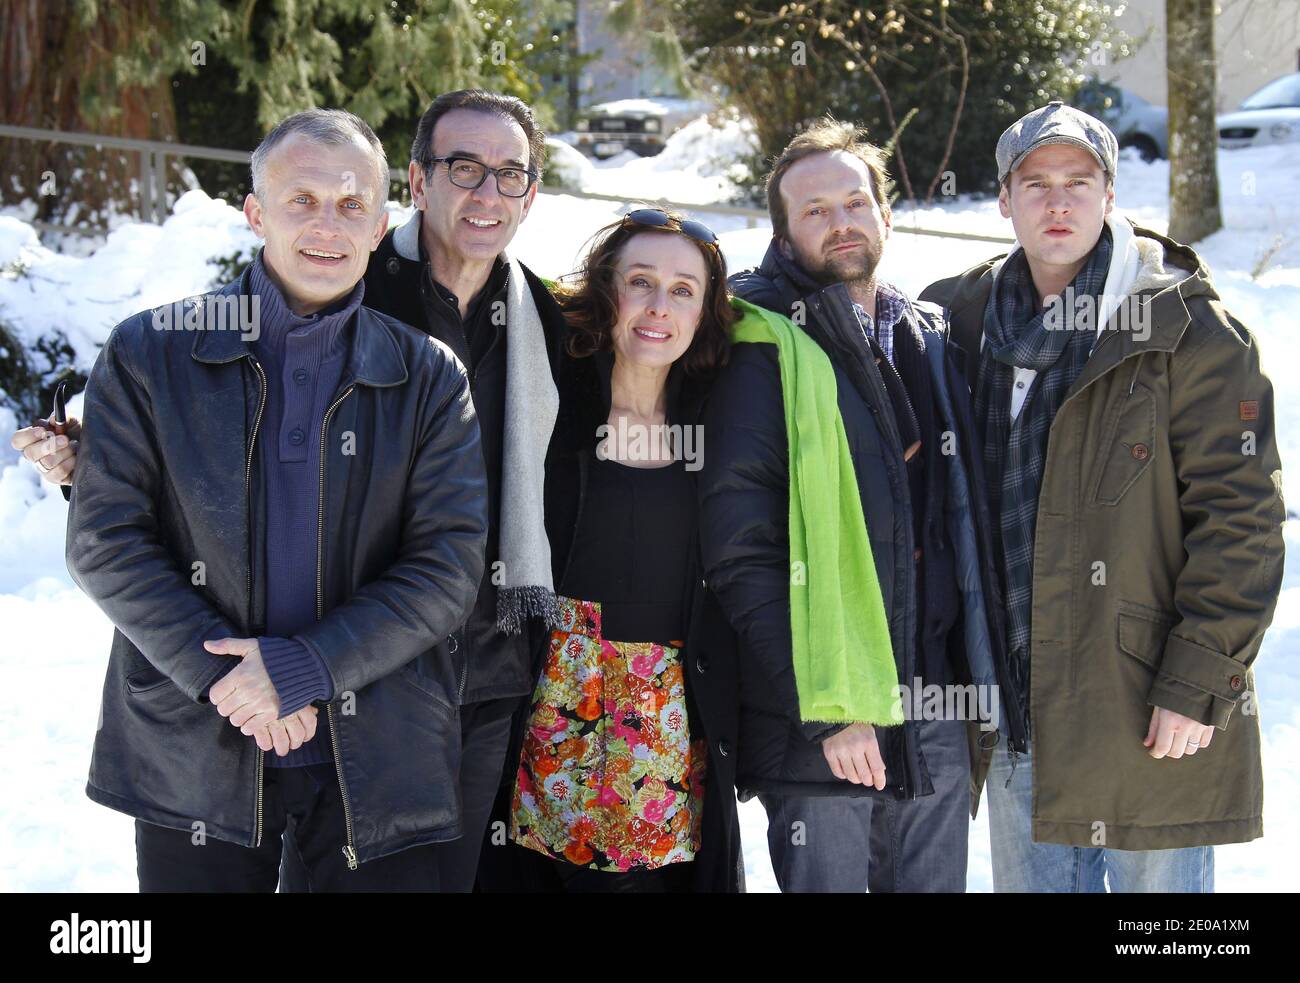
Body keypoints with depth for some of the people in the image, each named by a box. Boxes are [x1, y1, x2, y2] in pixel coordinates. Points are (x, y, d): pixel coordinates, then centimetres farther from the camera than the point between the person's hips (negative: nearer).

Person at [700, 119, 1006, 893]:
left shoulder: (931, 343, 13)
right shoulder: (765, 356, -6)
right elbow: (741, 558, -12)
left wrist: (977, 682, 9)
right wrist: (826, 707, -17)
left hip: (937, 726, 5)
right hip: (815, 730, -5)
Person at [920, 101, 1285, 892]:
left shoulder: (1189, 330, -8)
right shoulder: (972, 323, 8)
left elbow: (1240, 517, -11)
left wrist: (1198, 684, -16)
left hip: (1153, 713, -5)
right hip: (1017, 713, 6)